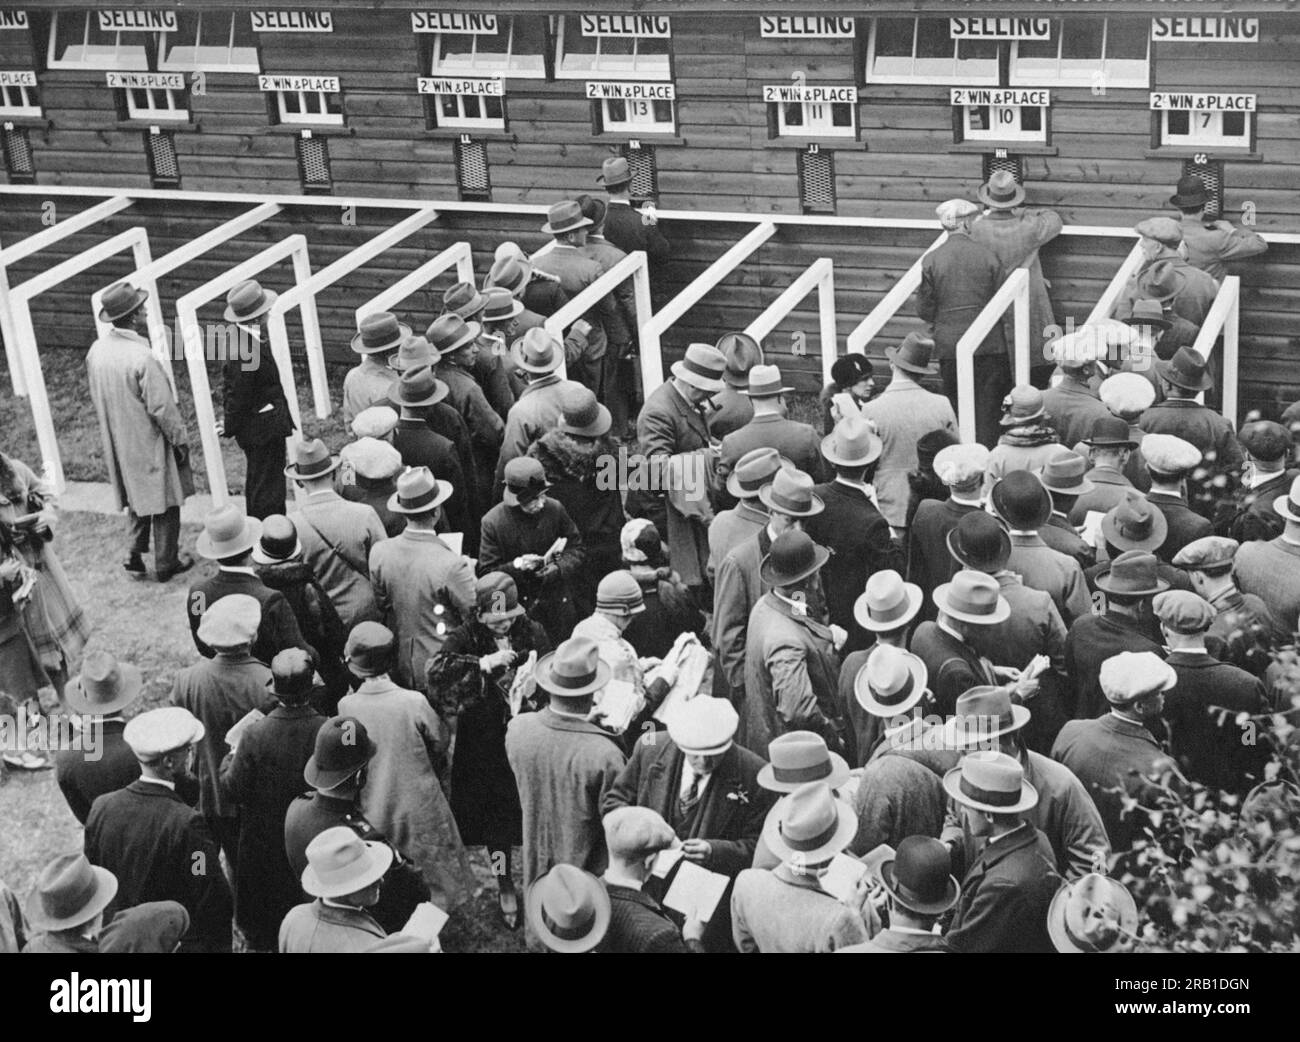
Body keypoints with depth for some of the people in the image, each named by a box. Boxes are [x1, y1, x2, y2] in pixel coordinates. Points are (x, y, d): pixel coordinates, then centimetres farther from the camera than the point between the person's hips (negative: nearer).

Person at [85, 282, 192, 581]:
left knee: (137, 498, 24)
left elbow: (96, 397, 7)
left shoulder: (97, 351, -6)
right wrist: (180, 440, -9)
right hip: (149, 444, -7)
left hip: (117, 444, 7)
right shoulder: (142, 358, -28)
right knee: (163, 502, 10)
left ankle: (134, 555, 24)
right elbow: (162, 408, -22)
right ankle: (166, 564, 21)